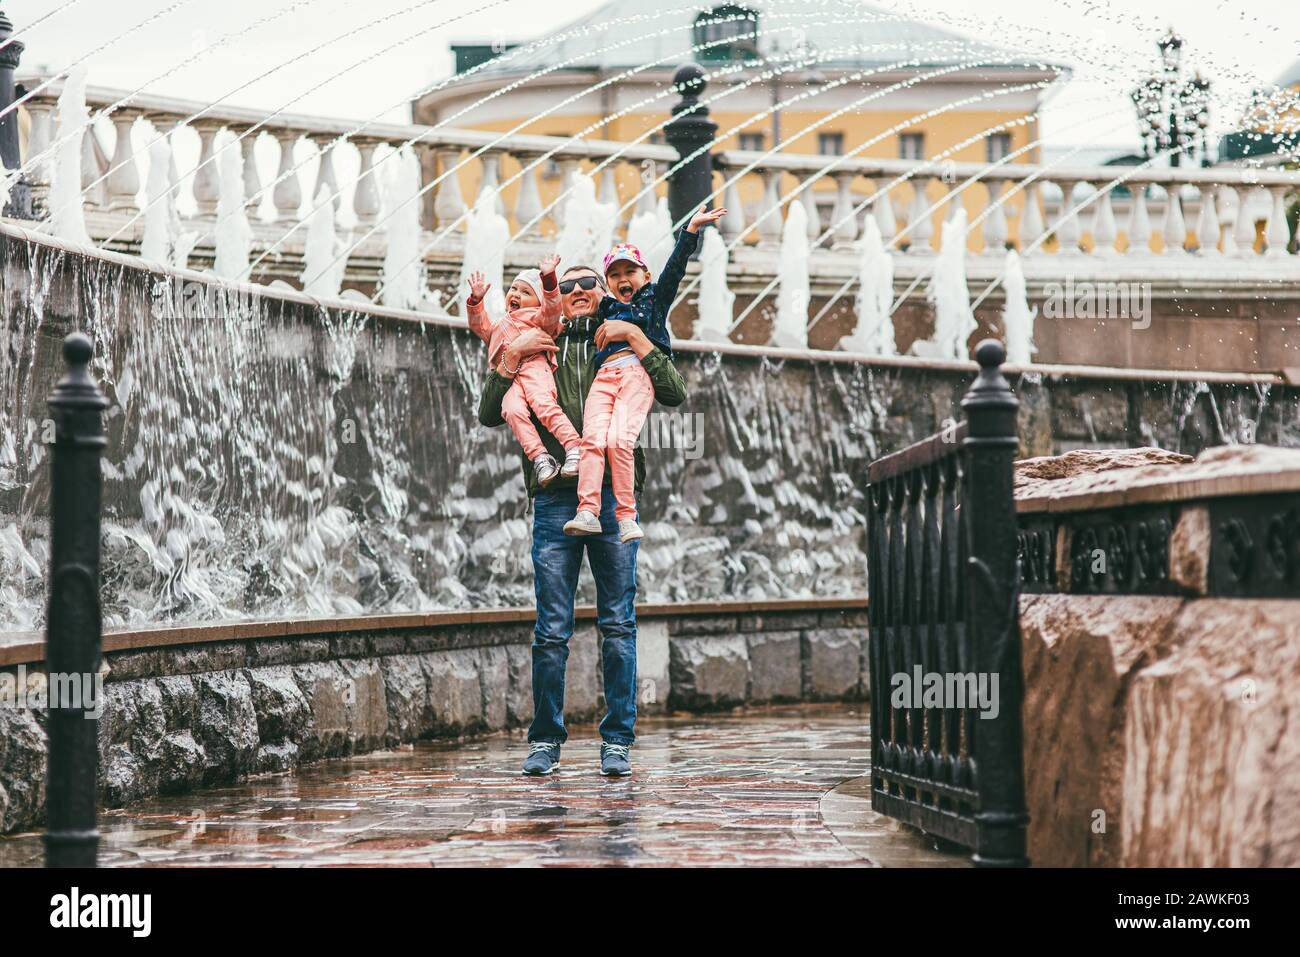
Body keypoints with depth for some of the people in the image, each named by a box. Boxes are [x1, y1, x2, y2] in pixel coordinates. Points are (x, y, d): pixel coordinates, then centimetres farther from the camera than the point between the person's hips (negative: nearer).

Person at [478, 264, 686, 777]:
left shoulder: (622, 348, 15)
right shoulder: (536, 353, 18)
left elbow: (676, 394, 0)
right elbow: (489, 414, 8)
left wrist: (635, 337, -3)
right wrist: (511, 355, -1)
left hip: (614, 498, 0)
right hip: (555, 499, 0)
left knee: (619, 624, -1)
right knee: (552, 629, -2)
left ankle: (617, 740, 5)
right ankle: (545, 739, 7)